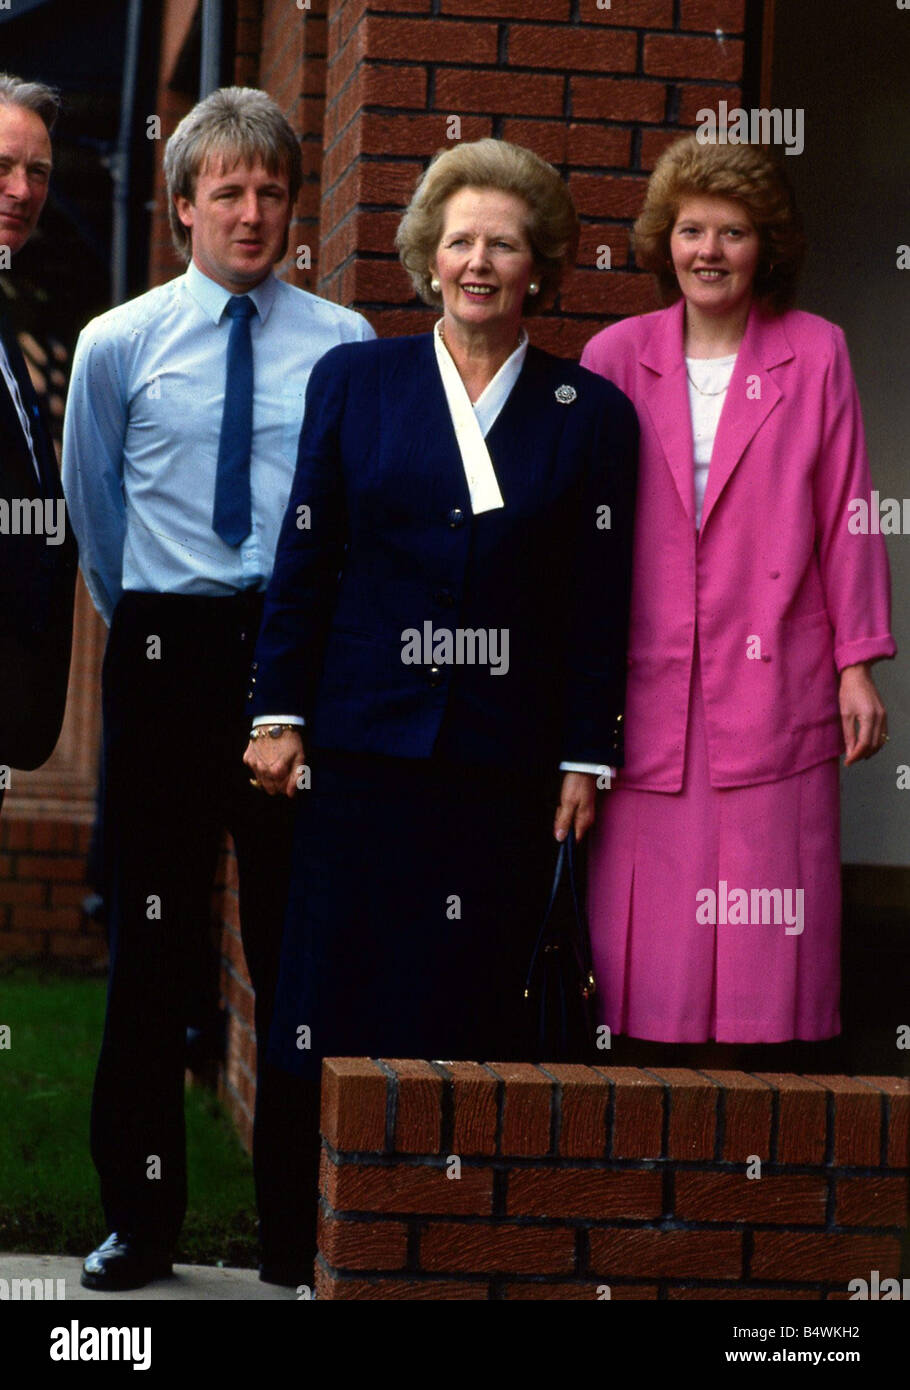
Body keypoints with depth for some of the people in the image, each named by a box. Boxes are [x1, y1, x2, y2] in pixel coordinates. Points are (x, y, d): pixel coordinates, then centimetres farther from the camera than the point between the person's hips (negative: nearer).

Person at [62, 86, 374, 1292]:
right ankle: (140, 1215, 13)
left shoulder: (344, 344, 0)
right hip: (165, 655, 0)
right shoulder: (118, 346, 2)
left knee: (299, 933, 5)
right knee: (152, 941, 4)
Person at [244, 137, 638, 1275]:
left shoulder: (590, 414, 6)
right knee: (340, 997, 1)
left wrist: (585, 757, 0)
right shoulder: (354, 381, 8)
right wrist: (277, 712, 3)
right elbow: (303, 558, 7)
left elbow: (599, 603, 4)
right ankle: (324, 1234, 11)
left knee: (476, 1005, 0)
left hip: (507, 754, 0)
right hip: (363, 742, 1)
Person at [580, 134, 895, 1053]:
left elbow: (845, 517, 5)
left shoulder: (813, 353, 5)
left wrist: (857, 666, 2)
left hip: (774, 686, -1)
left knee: (768, 923, -3)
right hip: (645, 688, 1)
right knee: (646, 930, 0)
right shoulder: (616, 356, 8)